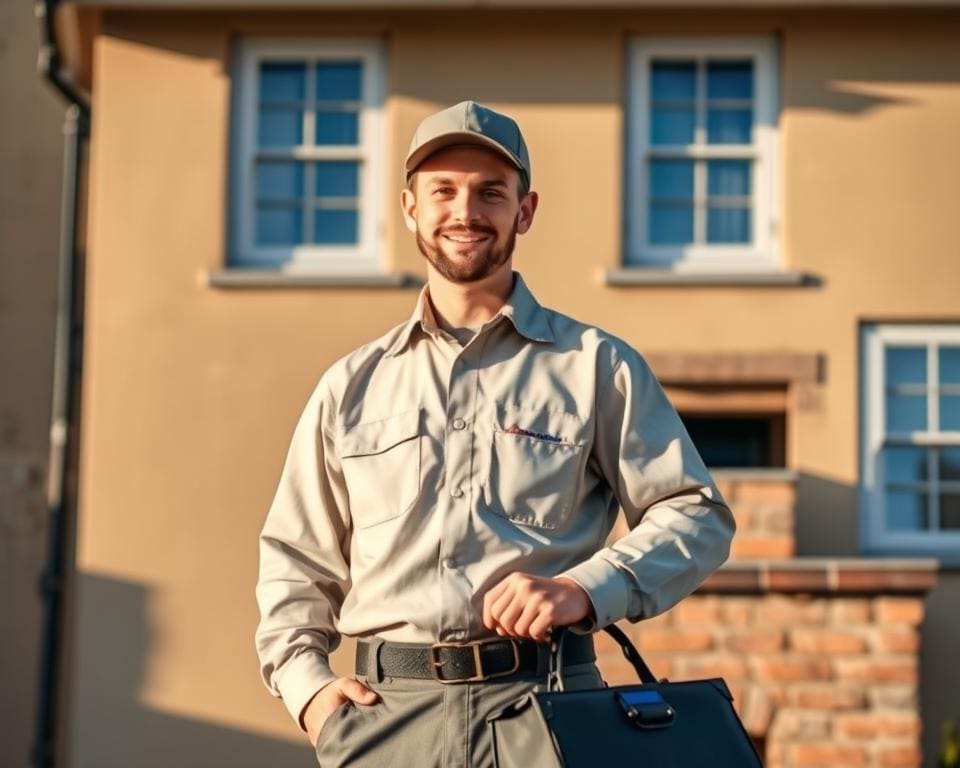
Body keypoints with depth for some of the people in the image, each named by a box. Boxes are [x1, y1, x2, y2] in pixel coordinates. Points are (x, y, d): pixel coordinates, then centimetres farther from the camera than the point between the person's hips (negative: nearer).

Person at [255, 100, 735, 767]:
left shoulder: (597, 366, 9)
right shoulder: (352, 386, 16)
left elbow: (697, 516, 4)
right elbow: (294, 557, 20)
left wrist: (584, 590, -12)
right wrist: (306, 682, 3)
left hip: (549, 708, -2)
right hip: (391, 713, 2)